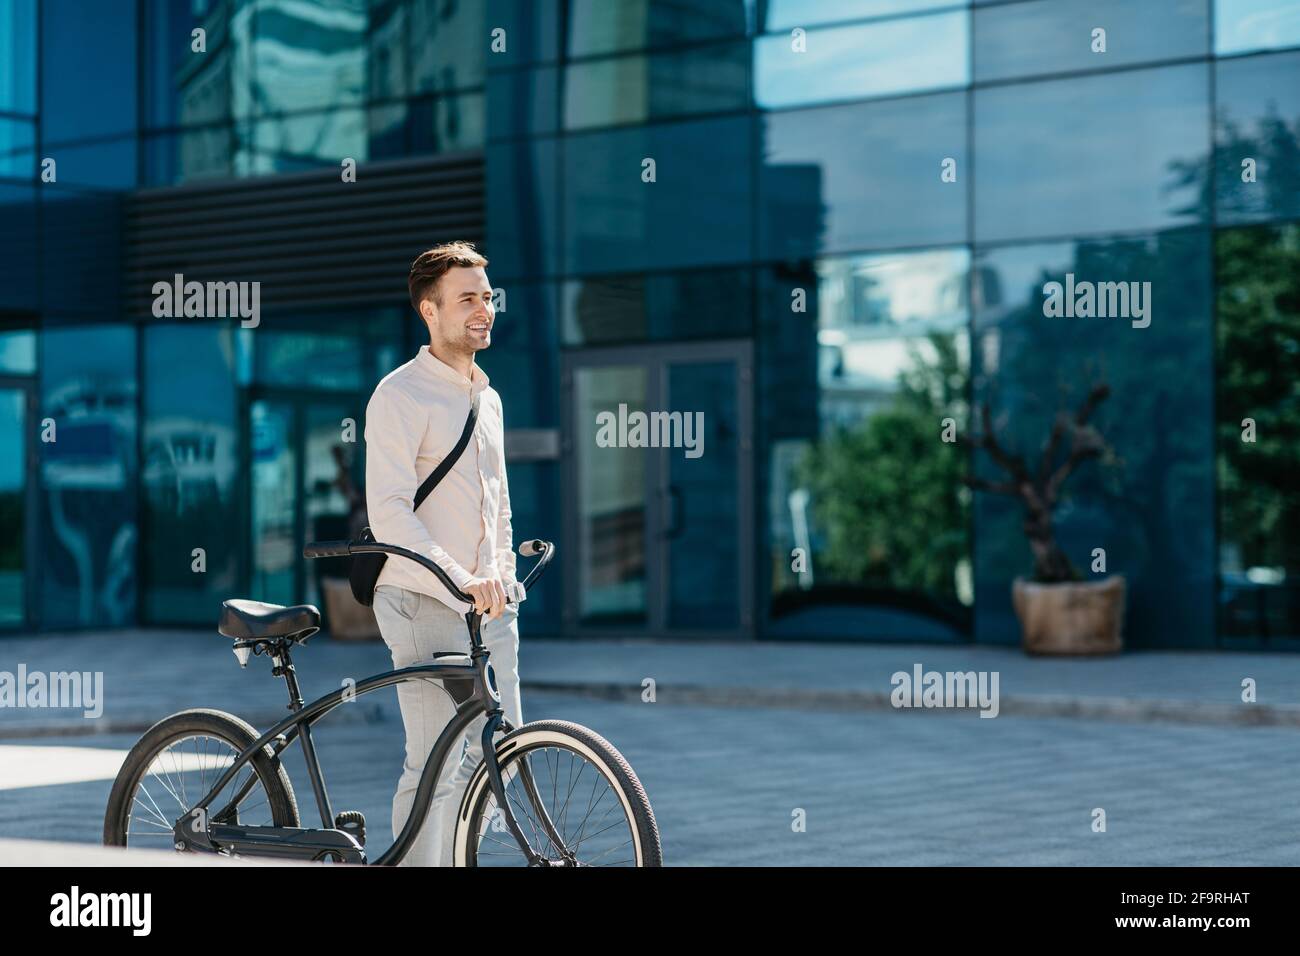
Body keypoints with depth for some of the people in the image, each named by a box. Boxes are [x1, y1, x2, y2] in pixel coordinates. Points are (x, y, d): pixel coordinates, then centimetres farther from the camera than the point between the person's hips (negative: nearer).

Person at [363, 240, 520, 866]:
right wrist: (459, 579, -28)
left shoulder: (486, 398, 17)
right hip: (425, 603, -8)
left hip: (490, 602, 8)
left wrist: (501, 574, 15)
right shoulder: (401, 395, -10)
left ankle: (451, 857, 25)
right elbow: (389, 513, -19)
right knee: (436, 764, -9)